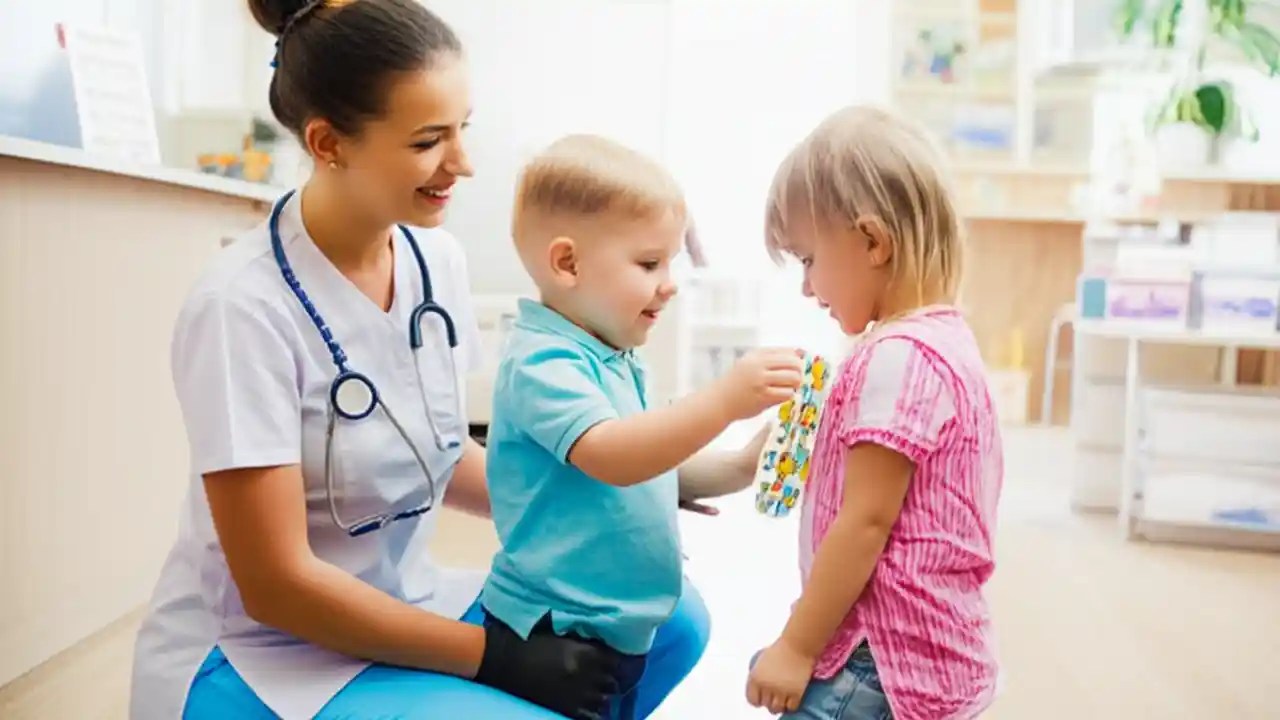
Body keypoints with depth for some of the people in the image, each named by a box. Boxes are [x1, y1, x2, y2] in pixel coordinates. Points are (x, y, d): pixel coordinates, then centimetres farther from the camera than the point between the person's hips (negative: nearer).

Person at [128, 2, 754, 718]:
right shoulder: (244, 306, -23)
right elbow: (277, 585, -21)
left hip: (401, 605, 7)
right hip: (255, 655, -6)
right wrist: (498, 659, -18)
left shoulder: (437, 257, -3)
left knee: (673, 619, -5)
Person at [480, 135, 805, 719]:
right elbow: (611, 457, -34)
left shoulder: (613, 359, 11)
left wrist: (739, 468, 8)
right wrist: (724, 401, -40)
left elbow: (646, 459, 22)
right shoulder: (543, 363, -20)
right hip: (556, 631, -9)